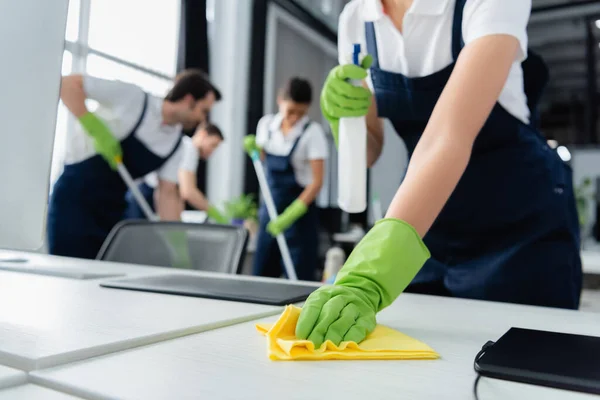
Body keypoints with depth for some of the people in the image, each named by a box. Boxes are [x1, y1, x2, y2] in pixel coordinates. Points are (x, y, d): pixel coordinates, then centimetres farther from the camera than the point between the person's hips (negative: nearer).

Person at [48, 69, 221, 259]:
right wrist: (96, 128, -23)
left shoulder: (176, 142, 2)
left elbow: (167, 193, 1)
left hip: (113, 210, 6)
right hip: (74, 197, -6)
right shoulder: (132, 98, -14)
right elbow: (68, 83, -13)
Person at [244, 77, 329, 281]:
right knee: (261, 274, 10)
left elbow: (317, 181, -15)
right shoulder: (266, 124, 3)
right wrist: (254, 148, -3)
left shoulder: (312, 132, -12)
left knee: (300, 280, -3)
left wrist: (291, 214, -24)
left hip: (299, 212, -5)